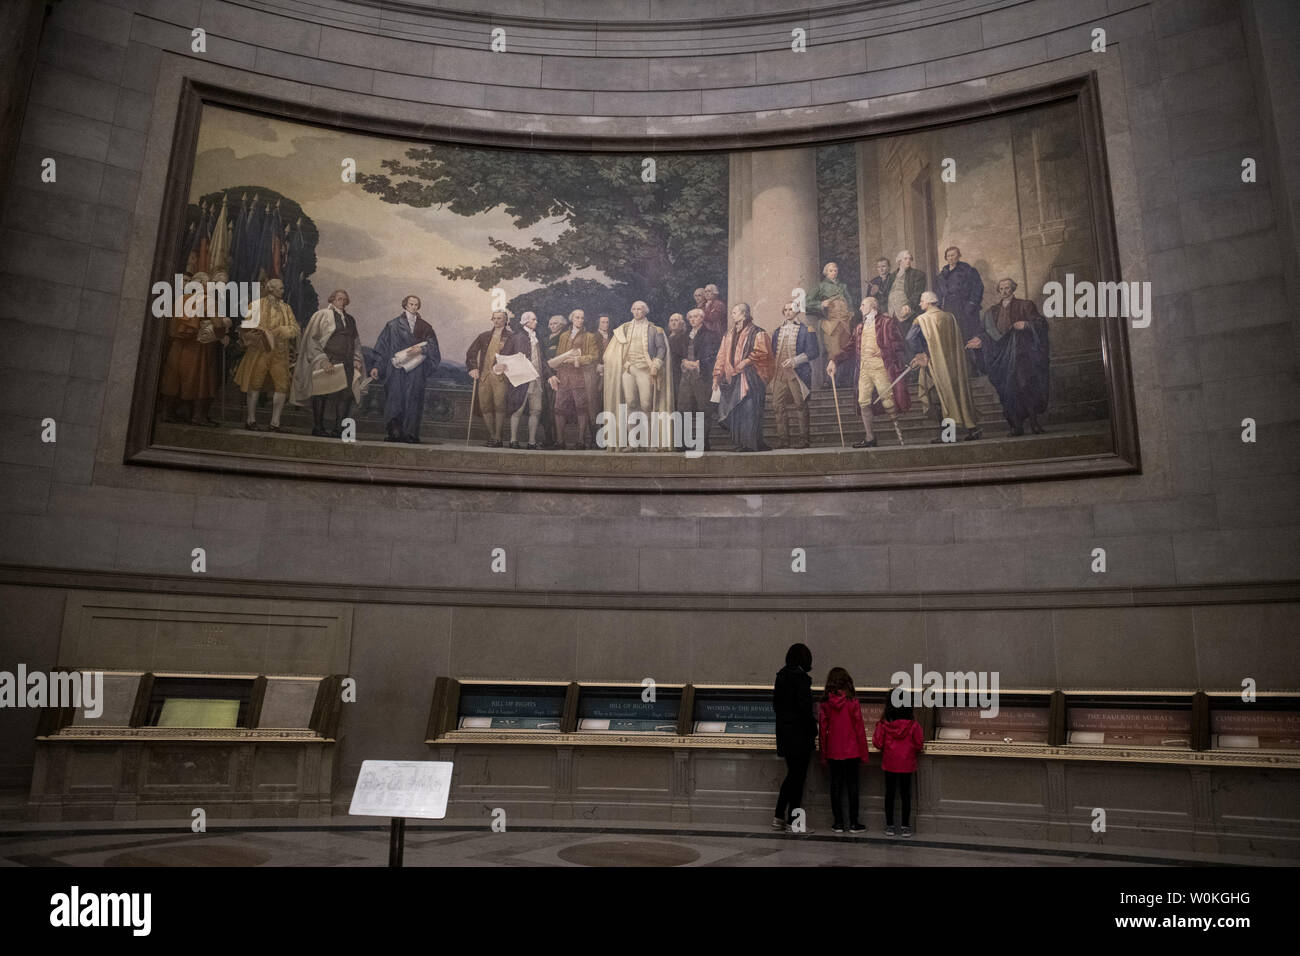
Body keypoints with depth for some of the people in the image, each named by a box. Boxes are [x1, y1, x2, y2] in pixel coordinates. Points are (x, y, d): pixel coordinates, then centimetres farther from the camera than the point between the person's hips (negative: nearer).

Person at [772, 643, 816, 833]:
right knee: (798, 776, 1)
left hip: (784, 733, 8)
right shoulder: (801, 678, -15)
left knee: (792, 774, 17)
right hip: (799, 734, -8)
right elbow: (805, 708, -18)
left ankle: (779, 817, 19)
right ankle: (793, 821, 7)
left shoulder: (781, 676, 9)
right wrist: (813, 729, -8)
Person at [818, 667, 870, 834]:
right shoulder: (852, 702, -9)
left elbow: (822, 730, 1)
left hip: (833, 752, 2)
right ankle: (853, 823, 12)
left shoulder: (825, 704, -4)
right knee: (852, 786, 7)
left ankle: (838, 823, 14)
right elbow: (859, 728, -6)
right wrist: (863, 754, 3)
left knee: (836, 786, 9)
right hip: (851, 751, -2)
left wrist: (823, 755, 10)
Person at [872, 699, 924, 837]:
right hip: (907, 765, 0)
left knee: (889, 794, 11)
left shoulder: (883, 725, -12)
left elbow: (877, 744, -7)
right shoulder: (913, 726, -13)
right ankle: (906, 827, 16)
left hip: (889, 765, 0)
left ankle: (889, 826, 16)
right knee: (905, 795, 11)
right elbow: (919, 746, -7)